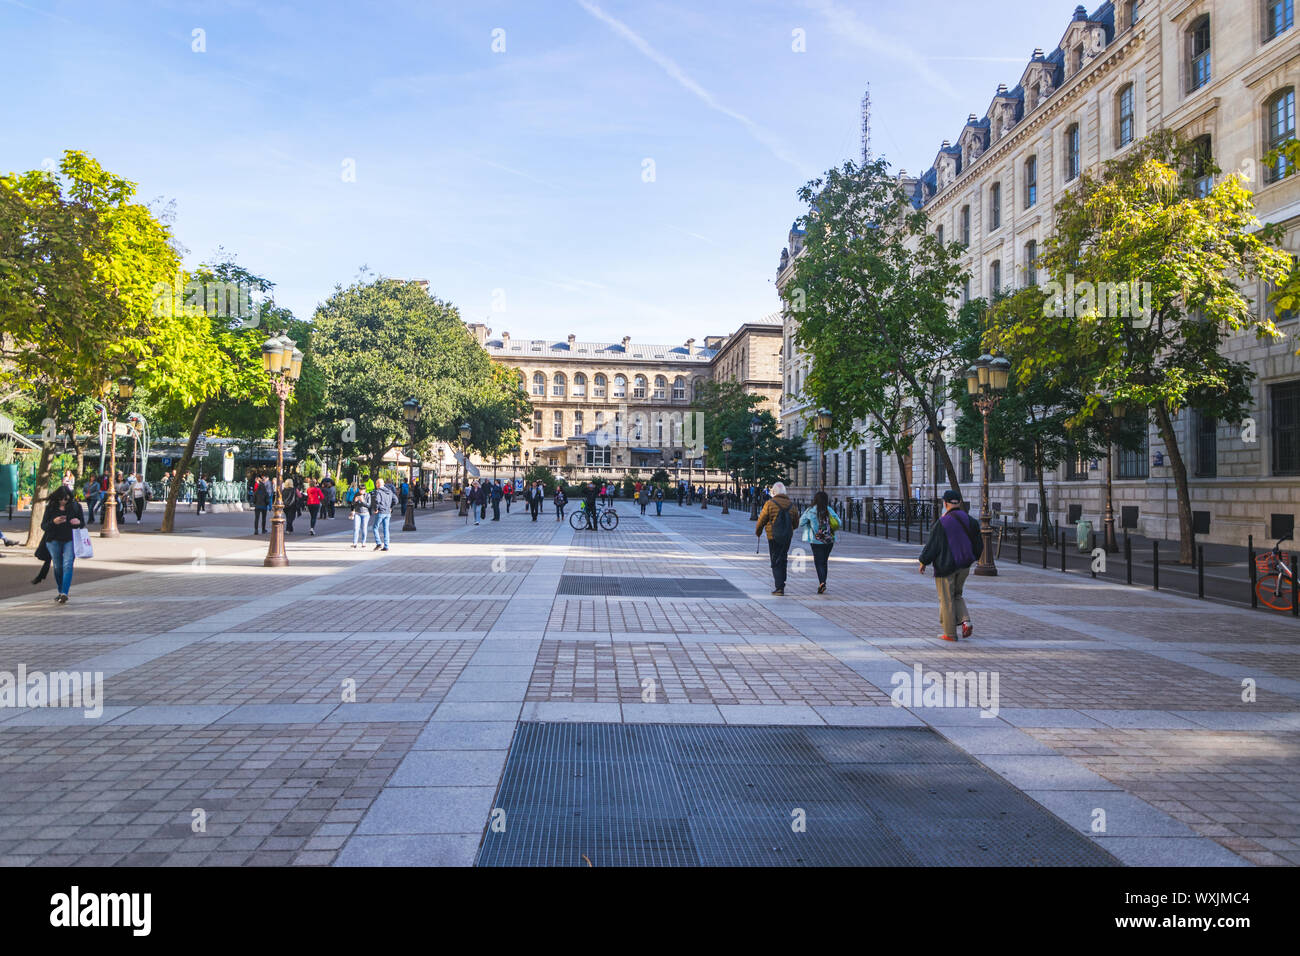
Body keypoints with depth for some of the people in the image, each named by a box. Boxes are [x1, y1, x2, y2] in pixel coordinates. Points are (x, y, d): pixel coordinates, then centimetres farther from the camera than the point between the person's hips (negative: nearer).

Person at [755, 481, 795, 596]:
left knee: (775, 562, -1)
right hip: (787, 537, 4)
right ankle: (781, 583, 26)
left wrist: (758, 531, 13)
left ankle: (779, 587, -9)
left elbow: (761, 520, -5)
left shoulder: (770, 503, -10)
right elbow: (795, 523, 11)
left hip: (773, 536, -4)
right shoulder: (791, 504, 4)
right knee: (783, 560, 18)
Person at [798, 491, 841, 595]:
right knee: (824, 562, 15)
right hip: (829, 540, 4)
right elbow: (838, 523, 0)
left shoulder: (810, 511, -9)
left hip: (817, 541, -4)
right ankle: (822, 582, 20)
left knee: (819, 562, -3)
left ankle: (822, 582, -21)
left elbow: (801, 523, -3)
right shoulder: (830, 510, 1)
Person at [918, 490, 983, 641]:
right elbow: (978, 545, 6)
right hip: (964, 566, 5)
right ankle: (966, 621, 2)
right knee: (957, 595, 22)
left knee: (946, 599, 5)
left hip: (945, 566, -5)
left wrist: (923, 562, 2)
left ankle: (950, 633, 9)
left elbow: (932, 545, -12)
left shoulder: (942, 523, -17)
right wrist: (971, 558, 24)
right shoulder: (970, 521, -1)